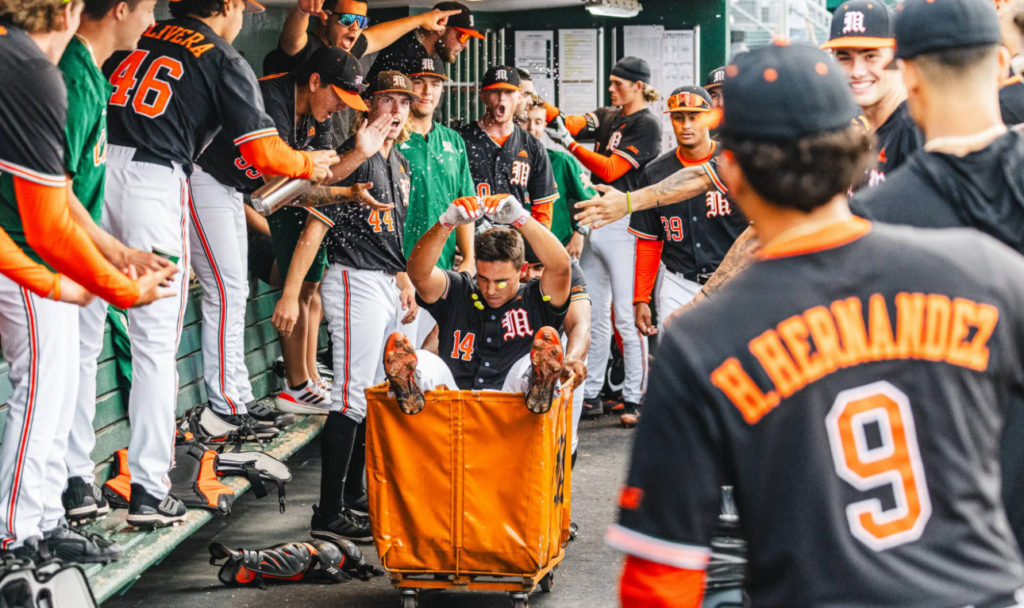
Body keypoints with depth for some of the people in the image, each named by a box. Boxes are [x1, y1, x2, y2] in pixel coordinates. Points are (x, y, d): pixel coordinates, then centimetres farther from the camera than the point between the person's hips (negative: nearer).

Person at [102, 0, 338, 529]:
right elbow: (264, 154, 0)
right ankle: (148, 491, 0)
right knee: (155, 343, 1)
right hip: (153, 183, -4)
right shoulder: (224, 61, 6)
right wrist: (310, 164, 18)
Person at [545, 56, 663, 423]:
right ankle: (591, 394, 16)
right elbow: (571, 124, 3)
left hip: (623, 228, -8)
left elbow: (610, 169, -13)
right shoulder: (609, 117, 16)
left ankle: (635, 398, -2)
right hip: (593, 223, 8)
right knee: (592, 314, 10)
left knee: (627, 317, -7)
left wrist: (569, 144, -17)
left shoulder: (647, 125, -6)